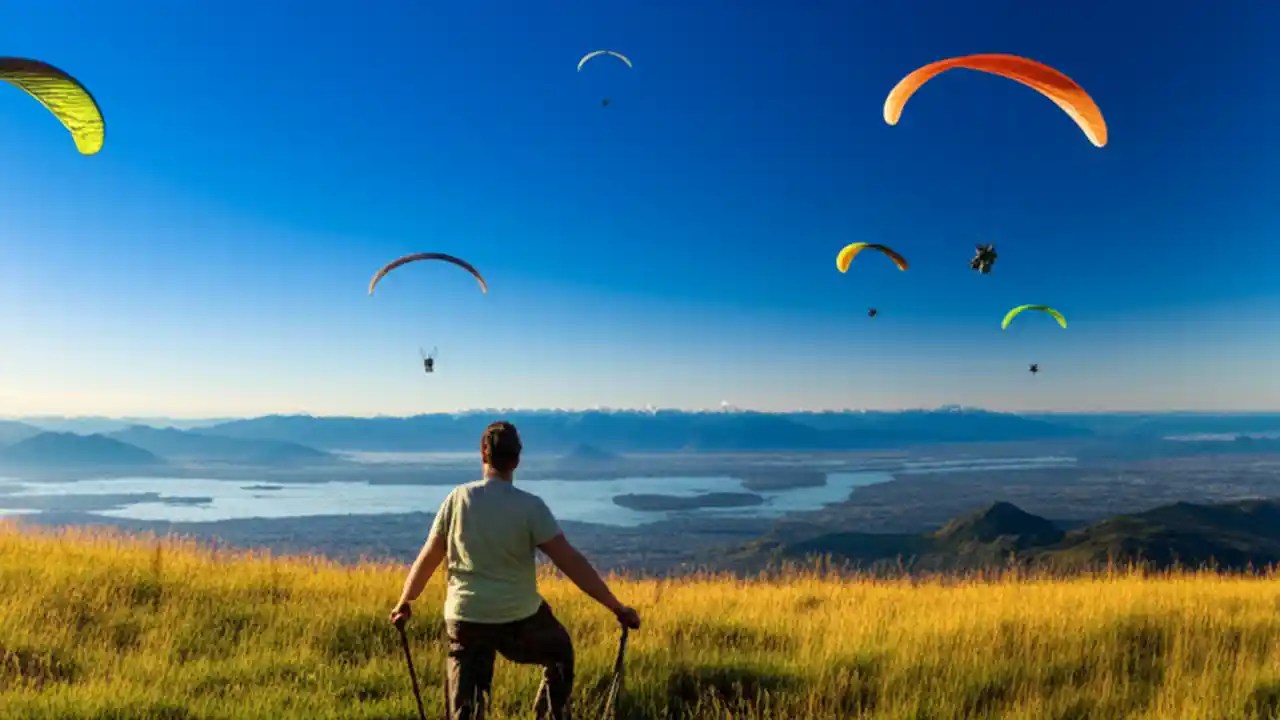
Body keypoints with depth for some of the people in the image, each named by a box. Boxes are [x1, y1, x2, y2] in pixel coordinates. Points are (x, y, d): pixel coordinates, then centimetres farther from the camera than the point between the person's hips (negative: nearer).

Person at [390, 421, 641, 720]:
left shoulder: (459, 498, -5)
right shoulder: (531, 506, -12)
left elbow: (427, 558, 2)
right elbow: (571, 562, -13)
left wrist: (404, 603, 19)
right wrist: (617, 608, -6)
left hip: (465, 617, 2)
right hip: (520, 618, -2)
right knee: (560, 656, 27)